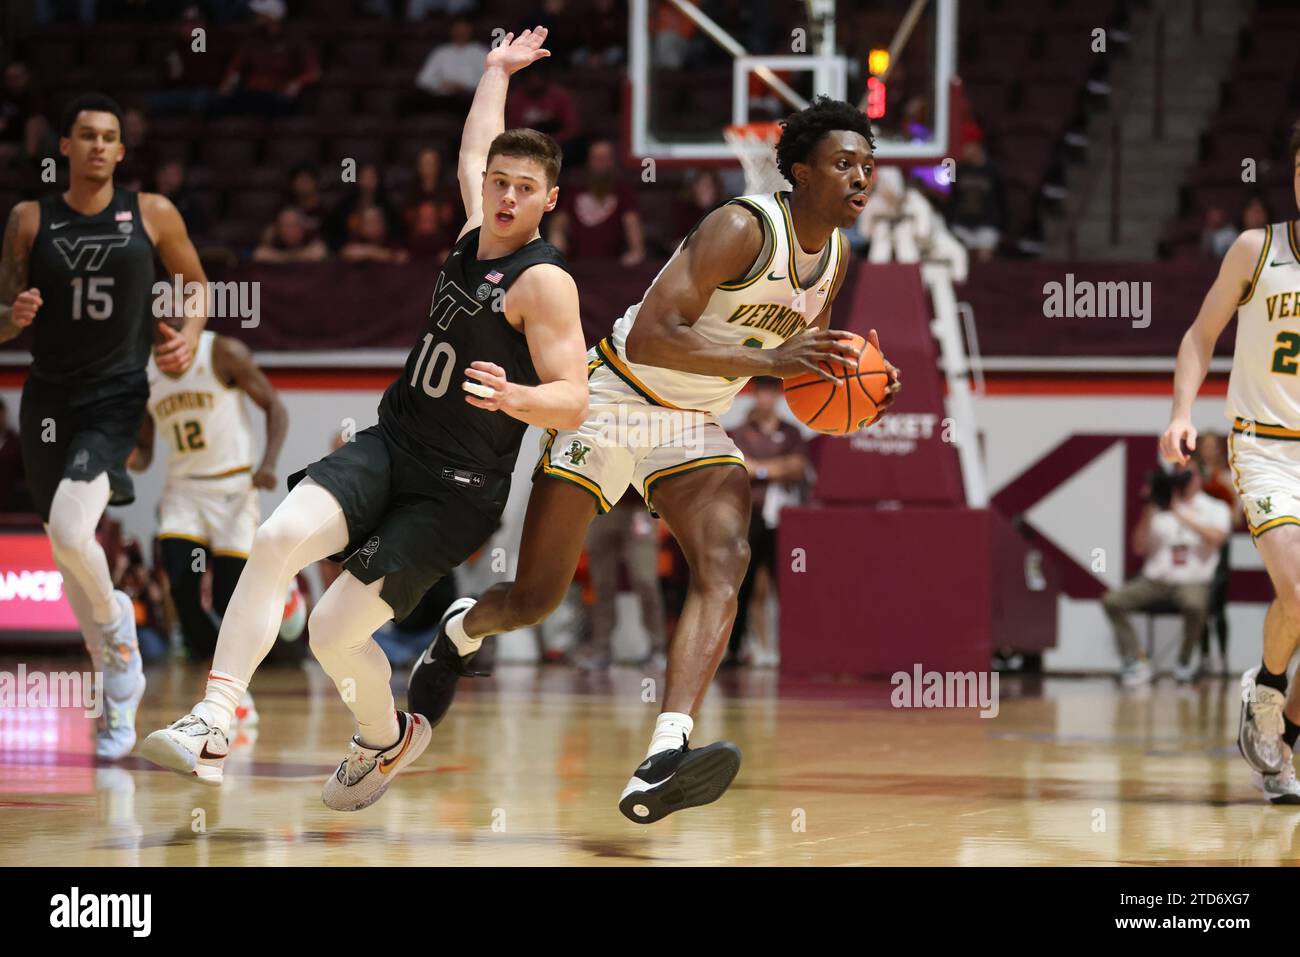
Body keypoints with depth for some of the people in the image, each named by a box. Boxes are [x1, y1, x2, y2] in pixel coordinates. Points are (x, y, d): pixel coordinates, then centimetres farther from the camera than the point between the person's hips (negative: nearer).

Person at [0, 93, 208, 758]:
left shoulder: (152, 215, 0)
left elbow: (195, 283, 14)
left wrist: (190, 334, -4)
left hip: (116, 397, -3)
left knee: (69, 527, -25)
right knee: (68, 551, 9)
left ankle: (114, 621, 4)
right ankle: (118, 689, 25)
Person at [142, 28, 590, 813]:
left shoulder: (544, 282, -10)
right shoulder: (476, 234, 12)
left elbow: (573, 404, -17)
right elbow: (474, 151, 34)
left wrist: (514, 397, -37)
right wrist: (497, 72, 45)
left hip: (458, 490, -6)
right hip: (391, 446, 6)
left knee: (335, 631, -13)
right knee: (279, 536, -23)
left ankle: (389, 737, 20)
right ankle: (214, 725, -28)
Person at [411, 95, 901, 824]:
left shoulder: (835, 257, 3)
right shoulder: (742, 229, -22)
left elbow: (806, 366, 20)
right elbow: (650, 337, -31)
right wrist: (769, 359, -37)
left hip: (694, 428, 6)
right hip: (616, 401, -6)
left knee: (726, 560, -25)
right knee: (538, 597, 2)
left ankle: (661, 765, -39)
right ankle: (461, 632, 42)